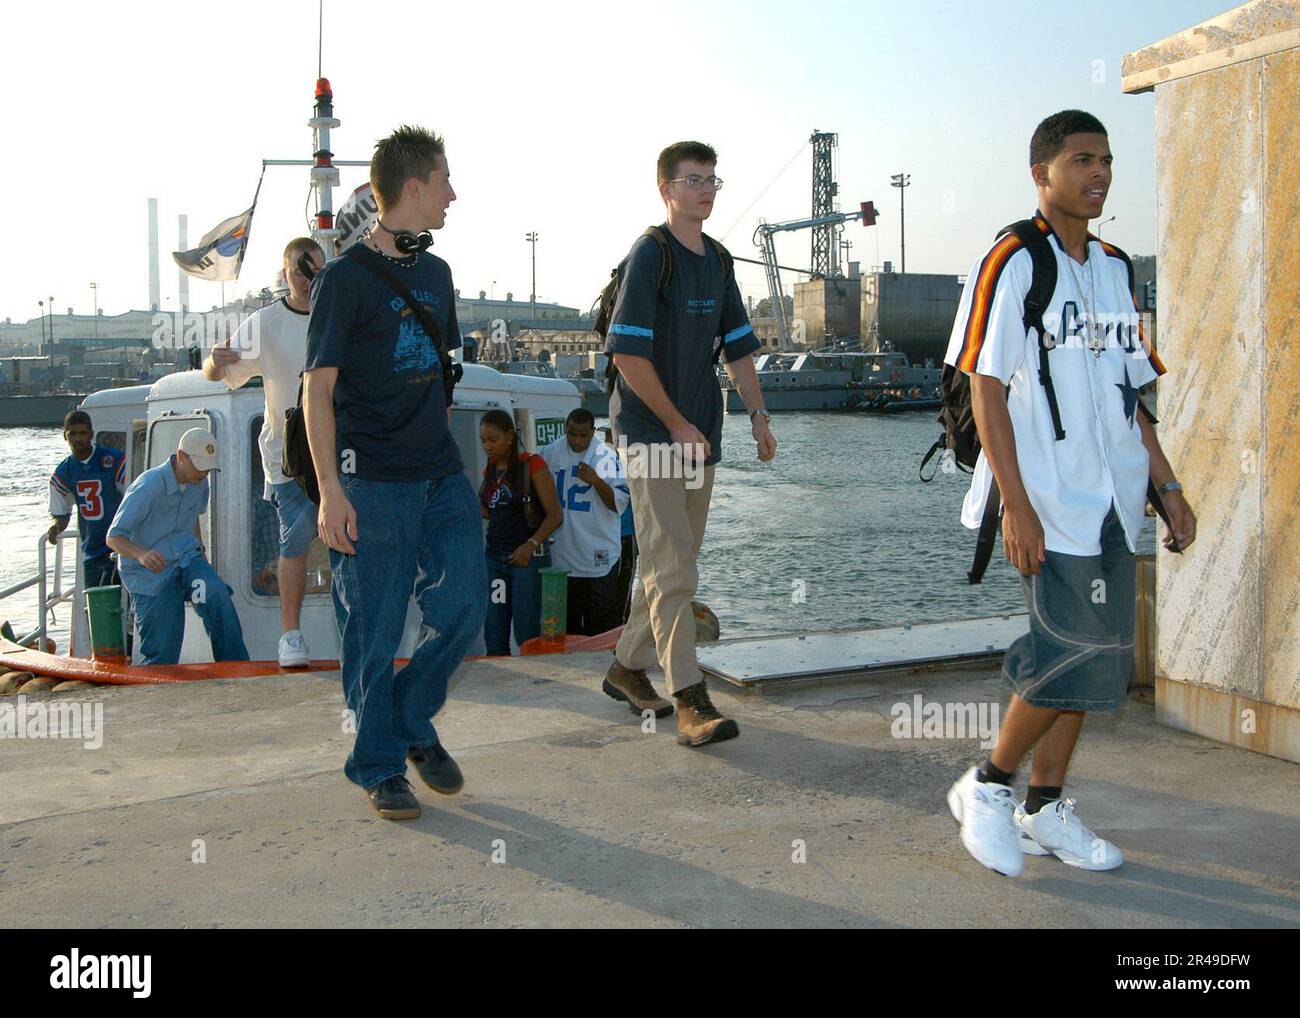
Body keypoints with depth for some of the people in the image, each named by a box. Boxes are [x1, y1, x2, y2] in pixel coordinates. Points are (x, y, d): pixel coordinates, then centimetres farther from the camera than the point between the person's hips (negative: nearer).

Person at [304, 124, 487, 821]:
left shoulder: (435, 273, 15)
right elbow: (318, 390, -8)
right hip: (372, 481, -6)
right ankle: (378, 766, 15)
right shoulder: (346, 277, -6)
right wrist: (329, 491, -15)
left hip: (442, 474, 6)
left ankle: (413, 721, 25)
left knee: (462, 606, 2)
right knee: (373, 632, 1)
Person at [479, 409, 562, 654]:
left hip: (528, 557, -6)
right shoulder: (490, 470, 12)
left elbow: (555, 514, -11)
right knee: (494, 640, 4)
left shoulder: (532, 464, -7)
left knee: (526, 635, -7)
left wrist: (531, 544, -23)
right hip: (494, 556, 6)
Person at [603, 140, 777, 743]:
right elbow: (628, 354, -17)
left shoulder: (718, 261, 14)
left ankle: (628, 667, 28)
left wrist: (757, 414, 9)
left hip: (699, 436, 8)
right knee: (672, 569, -10)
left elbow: (737, 346, 20)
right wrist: (677, 424, -14)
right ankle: (690, 700, -10)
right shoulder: (649, 254, -10)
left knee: (671, 563, 14)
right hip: (651, 433, -8)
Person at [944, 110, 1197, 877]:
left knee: (1096, 660, 8)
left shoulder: (1115, 268, 15)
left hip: (1112, 500, 7)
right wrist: (1017, 506, -18)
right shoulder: (1012, 264, -7)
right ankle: (987, 787, 7)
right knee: (1077, 654, -12)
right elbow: (987, 390, -12)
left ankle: (1046, 807, 21)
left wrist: (1168, 486, 14)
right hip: (1050, 503, -7)